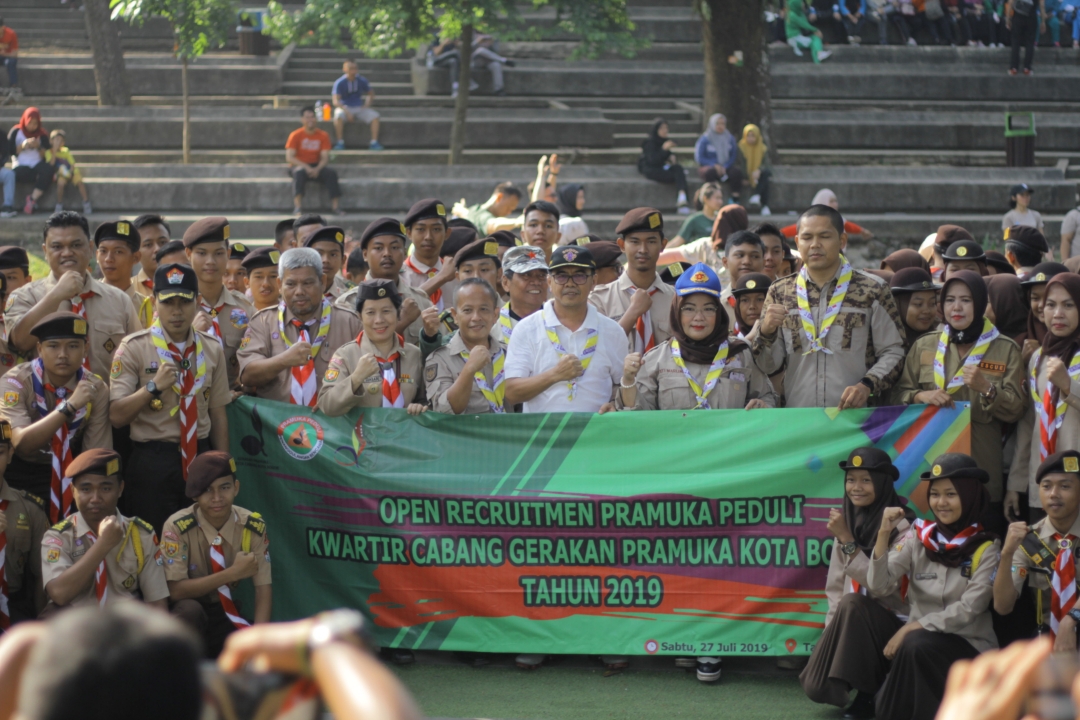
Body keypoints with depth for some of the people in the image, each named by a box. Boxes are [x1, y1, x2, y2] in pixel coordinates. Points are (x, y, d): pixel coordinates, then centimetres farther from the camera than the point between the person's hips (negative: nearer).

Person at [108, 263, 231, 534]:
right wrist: (154, 386, -22)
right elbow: (117, 416, -9)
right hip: (152, 462, -4)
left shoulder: (211, 349, 9)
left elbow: (218, 412, 12)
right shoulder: (133, 348, -4)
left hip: (200, 456, 4)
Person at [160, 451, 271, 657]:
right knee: (190, 610, -37)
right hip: (183, 617, -3)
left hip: (227, 613, 3)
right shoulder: (177, 528, -19)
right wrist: (232, 573, -27)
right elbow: (175, 591, -23)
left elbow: (263, 589, -9)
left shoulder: (253, 526, -9)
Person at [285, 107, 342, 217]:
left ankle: (336, 206, -27)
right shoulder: (296, 135, -6)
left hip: (316, 167, 2)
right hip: (298, 166, -2)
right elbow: (289, 157, -13)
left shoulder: (323, 136, 2)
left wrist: (317, 169, -25)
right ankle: (297, 207, -44)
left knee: (331, 172, -27)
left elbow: (325, 158, -4)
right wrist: (306, 167, -25)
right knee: (299, 172, -38)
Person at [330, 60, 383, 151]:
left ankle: (374, 143, -20)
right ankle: (340, 143, -28)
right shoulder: (339, 83, -12)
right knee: (338, 116, -37)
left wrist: (366, 105, -2)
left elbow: (371, 94, 15)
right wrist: (347, 112, -32)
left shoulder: (362, 81, -1)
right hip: (344, 108, -3)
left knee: (374, 116, -22)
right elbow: (335, 101, -20)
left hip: (359, 108, 3)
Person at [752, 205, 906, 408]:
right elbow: (769, 367, 9)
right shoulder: (780, 293, 11)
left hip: (854, 415, -2)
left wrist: (867, 385, -14)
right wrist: (767, 332, -10)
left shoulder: (872, 291, 4)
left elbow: (892, 353, 2)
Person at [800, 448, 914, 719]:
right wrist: (832, 632, -5)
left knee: (853, 604, -34)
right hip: (854, 627, 5)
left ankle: (869, 690, -18)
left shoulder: (902, 527, -16)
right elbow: (835, 586, 7)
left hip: (893, 625, -5)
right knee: (816, 686, -16)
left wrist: (847, 541, -27)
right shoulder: (847, 522, 5)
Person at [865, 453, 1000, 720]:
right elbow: (878, 586, -7)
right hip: (920, 637, 3)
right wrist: (884, 534, -18)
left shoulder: (986, 549, -6)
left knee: (916, 646, -32)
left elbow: (968, 610, -14)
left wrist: (912, 628, -20)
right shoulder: (918, 537, 2)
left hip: (969, 644, -3)